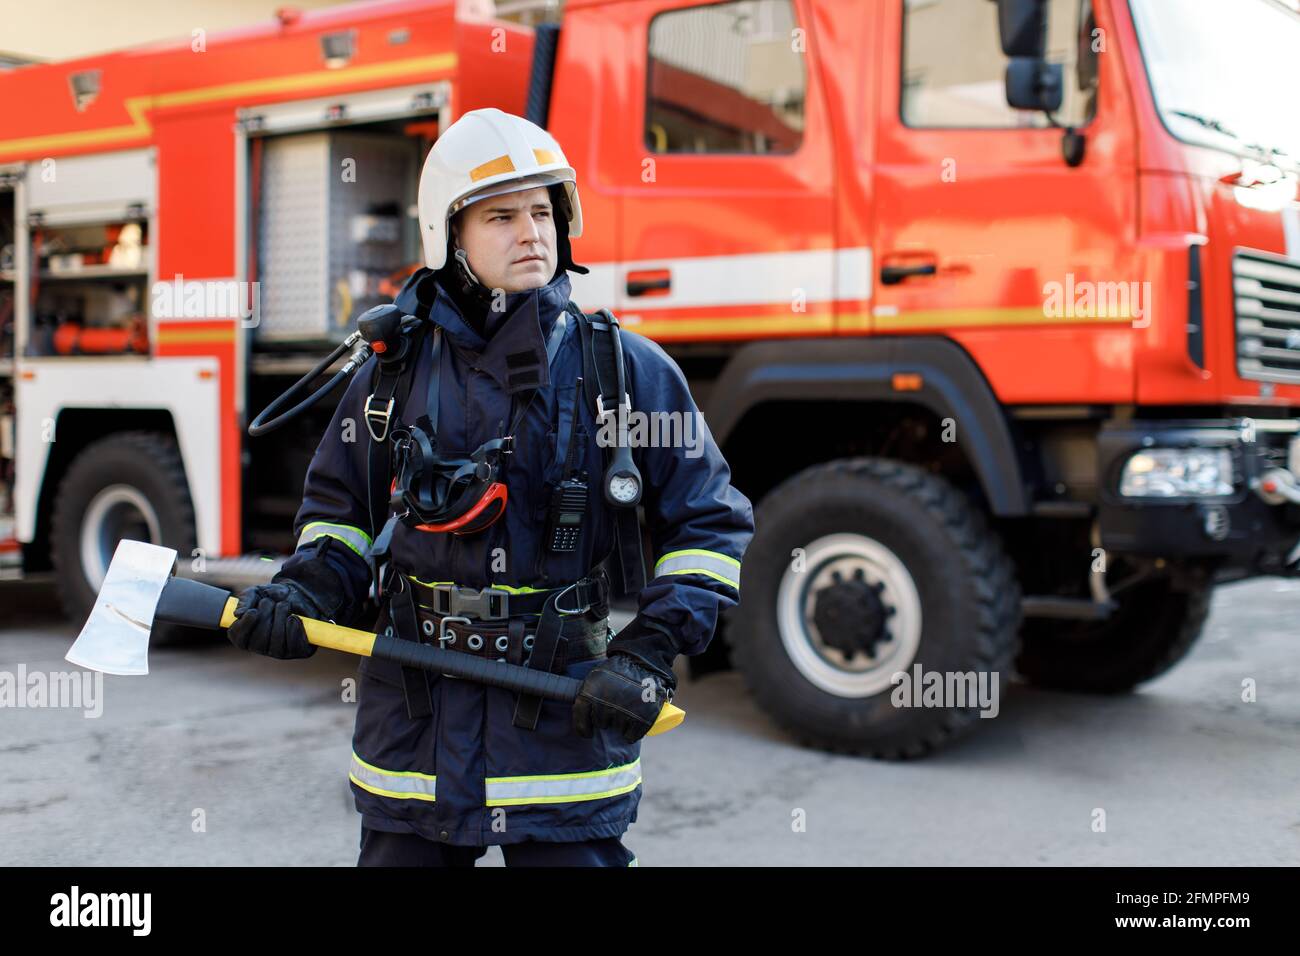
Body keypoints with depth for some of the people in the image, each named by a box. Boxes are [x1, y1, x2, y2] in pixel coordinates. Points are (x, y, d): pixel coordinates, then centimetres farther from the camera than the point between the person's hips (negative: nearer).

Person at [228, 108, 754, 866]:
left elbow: (712, 523, 0)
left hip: (565, 712, -2)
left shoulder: (626, 369, -3)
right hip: (414, 714, 3)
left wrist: (651, 655, -10)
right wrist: (305, 593, -2)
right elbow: (339, 508, 17)